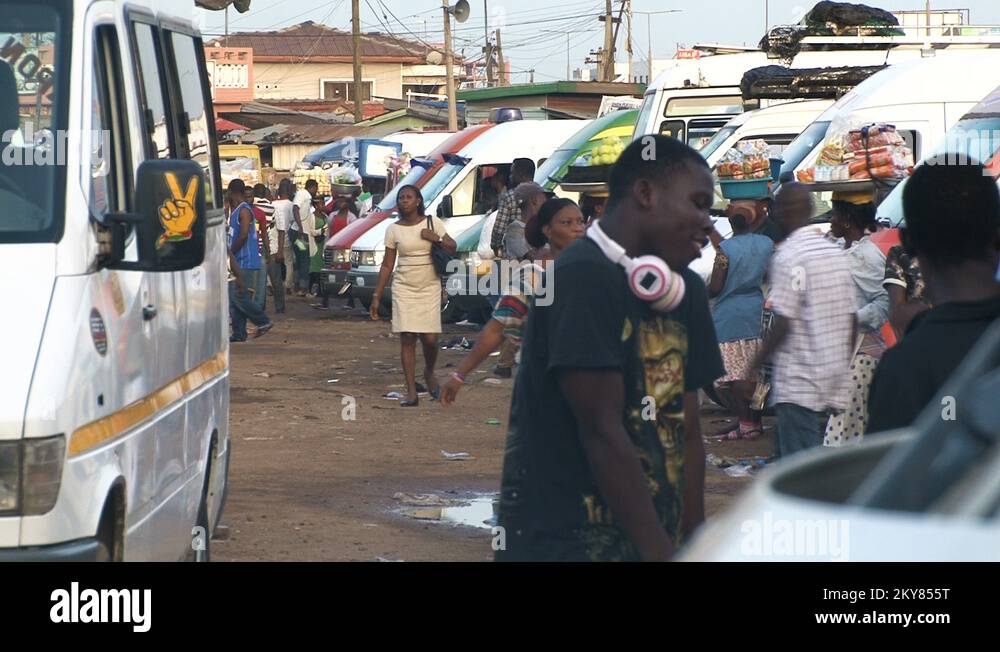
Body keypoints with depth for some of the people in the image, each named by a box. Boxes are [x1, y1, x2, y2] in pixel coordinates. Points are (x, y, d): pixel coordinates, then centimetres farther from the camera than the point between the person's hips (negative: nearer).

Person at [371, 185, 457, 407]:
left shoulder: (432, 223, 3)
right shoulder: (394, 230, 4)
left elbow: (453, 248, 7)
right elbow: (387, 265, 7)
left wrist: (436, 238, -12)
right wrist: (377, 296, 3)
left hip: (429, 287, 0)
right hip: (404, 288, 0)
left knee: (429, 338, -7)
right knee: (407, 339, -6)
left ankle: (429, 373, 25)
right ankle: (411, 392, -4)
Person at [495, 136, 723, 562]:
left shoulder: (684, 292, 11)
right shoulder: (583, 279, -15)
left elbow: (686, 429, 10)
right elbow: (602, 431, -18)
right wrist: (661, 553, -19)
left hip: (653, 535, 7)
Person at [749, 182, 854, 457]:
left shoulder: (788, 256, -13)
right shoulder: (835, 252, 10)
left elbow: (783, 323, -18)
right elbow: (850, 318, 13)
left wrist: (755, 368, -9)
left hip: (799, 382, -8)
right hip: (835, 378, 8)